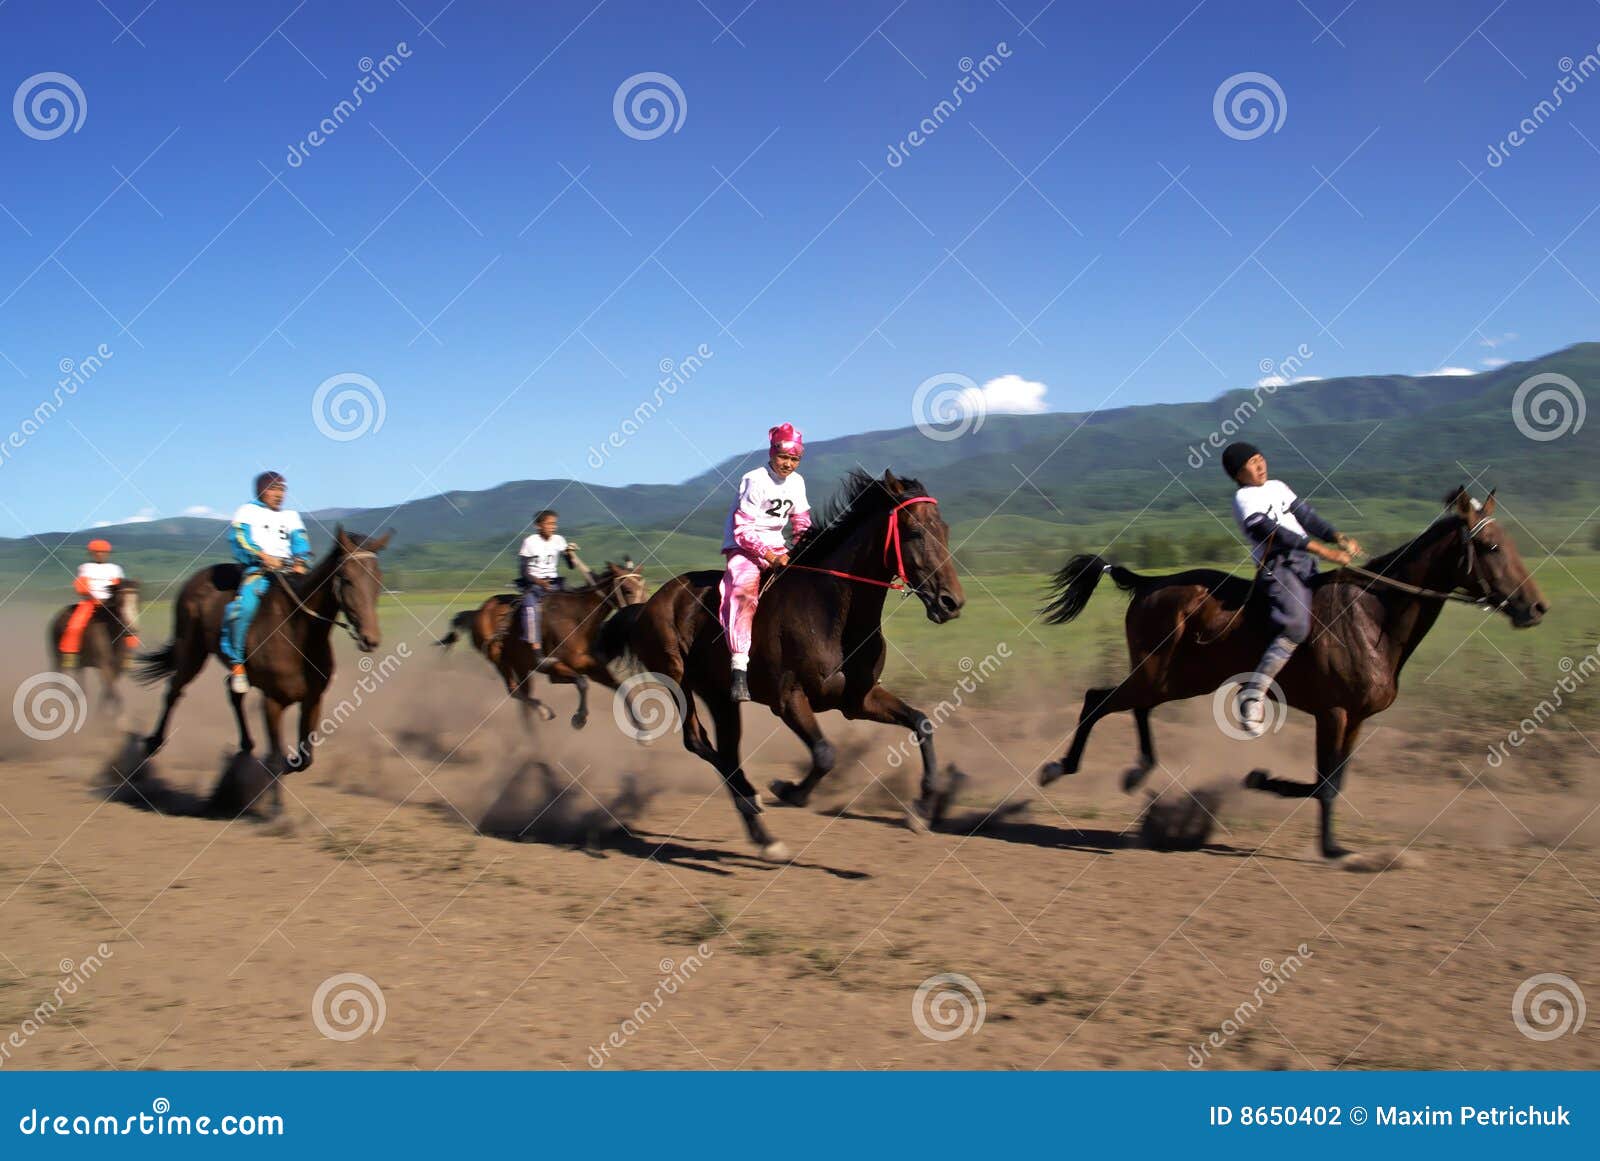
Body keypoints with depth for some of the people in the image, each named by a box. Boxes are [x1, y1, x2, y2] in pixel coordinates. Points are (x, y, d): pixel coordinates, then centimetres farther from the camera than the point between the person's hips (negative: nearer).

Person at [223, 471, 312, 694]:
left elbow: (300, 541, 11)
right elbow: (238, 538, -3)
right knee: (245, 605, -31)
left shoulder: (291, 516, 26)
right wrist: (263, 556, -19)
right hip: (257, 569, -5)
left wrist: (300, 561, -11)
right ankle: (236, 664, -26)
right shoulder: (248, 511, 13)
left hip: (289, 570, 5)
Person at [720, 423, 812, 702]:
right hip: (744, 546, -7)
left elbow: (802, 521, 16)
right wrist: (771, 557, -24)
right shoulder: (755, 481, -15)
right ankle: (739, 669, -38)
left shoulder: (796, 482, 6)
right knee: (745, 592, -30)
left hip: (776, 547, 7)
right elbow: (743, 530, -17)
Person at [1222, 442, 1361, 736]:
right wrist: (1322, 550, -23)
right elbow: (1274, 531, -16)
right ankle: (1252, 693, -28)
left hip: (1306, 563, 9)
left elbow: (1307, 516, 16)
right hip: (1277, 567, -9)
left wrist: (1339, 538, -2)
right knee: (1296, 625, -29)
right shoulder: (1245, 498, -4)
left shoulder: (1278, 487, 20)